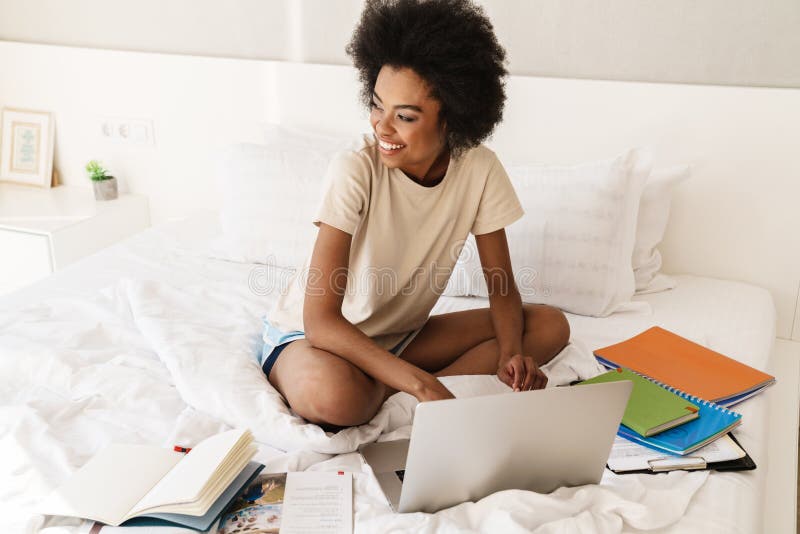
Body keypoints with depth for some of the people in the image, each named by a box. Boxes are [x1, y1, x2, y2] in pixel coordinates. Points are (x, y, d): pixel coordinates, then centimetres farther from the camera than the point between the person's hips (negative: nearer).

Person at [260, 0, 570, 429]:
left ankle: (384, 393, -16)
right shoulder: (355, 172, -25)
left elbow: (502, 287, -4)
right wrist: (424, 386, -38)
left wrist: (510, 353, -26)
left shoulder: (480, 169, -12)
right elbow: (321, 322, -30)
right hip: (309, 336, -5)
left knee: (550, 326, -9)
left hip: (398, 337, 6)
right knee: (333, 393, -42)